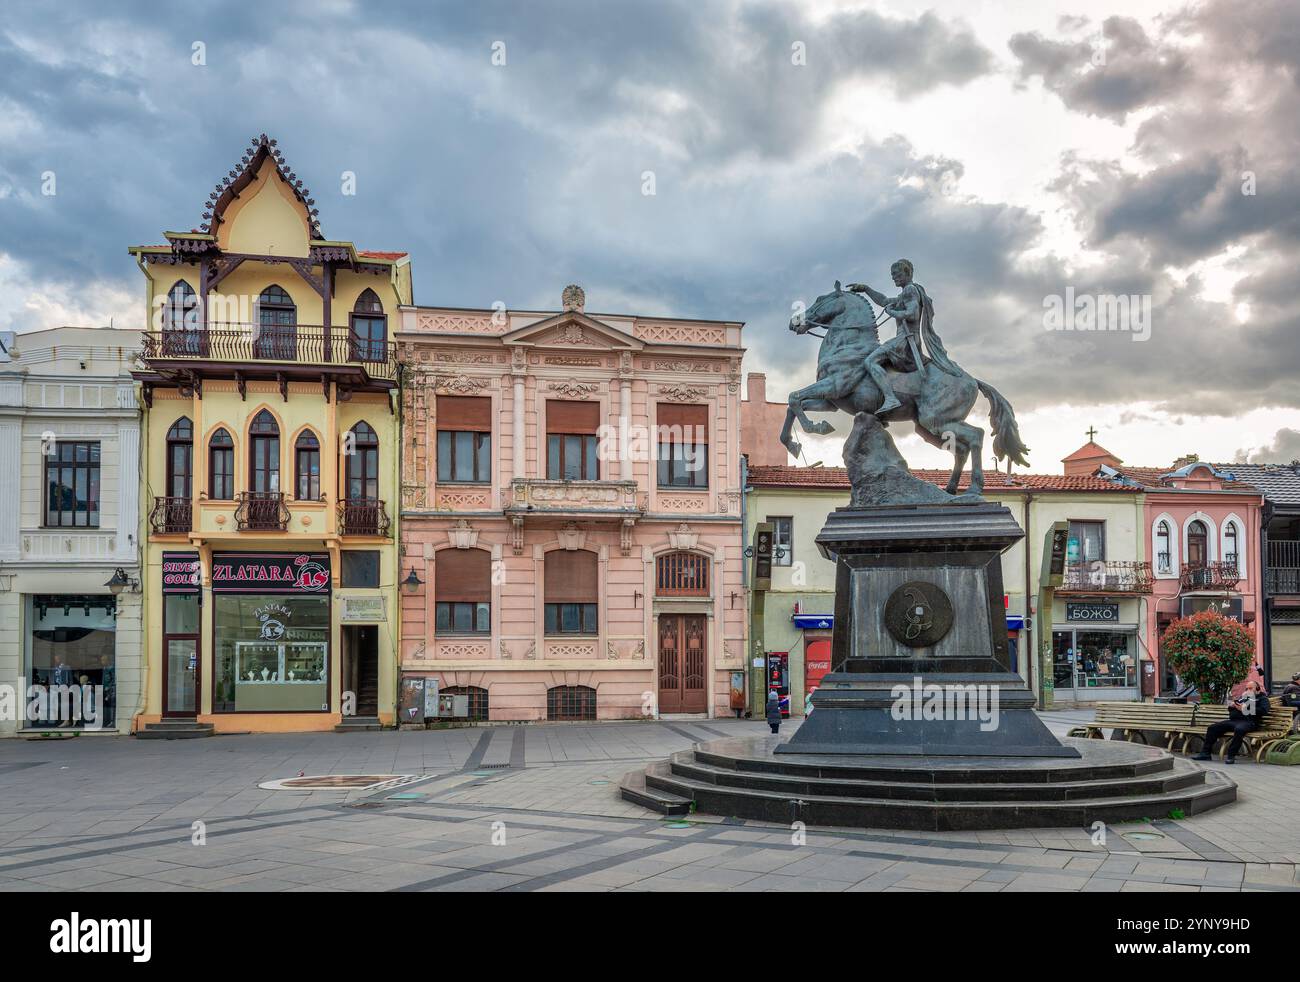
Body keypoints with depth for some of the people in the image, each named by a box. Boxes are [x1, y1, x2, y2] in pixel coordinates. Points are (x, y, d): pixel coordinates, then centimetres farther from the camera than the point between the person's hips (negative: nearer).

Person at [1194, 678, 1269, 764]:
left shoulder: (1262, 698, 12)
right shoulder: (1242, 697, 31)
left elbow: (1263, 711, -9)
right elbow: (1230, 709, 35)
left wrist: (1246, 709, -14)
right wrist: (1232, 706, 10)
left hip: (1249, 721, -7)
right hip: (1234, 720, 7)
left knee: (1239, 729, -40)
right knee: (1212, 728, -6)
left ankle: (1231, 756, -37)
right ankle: (1205, 753, -7)